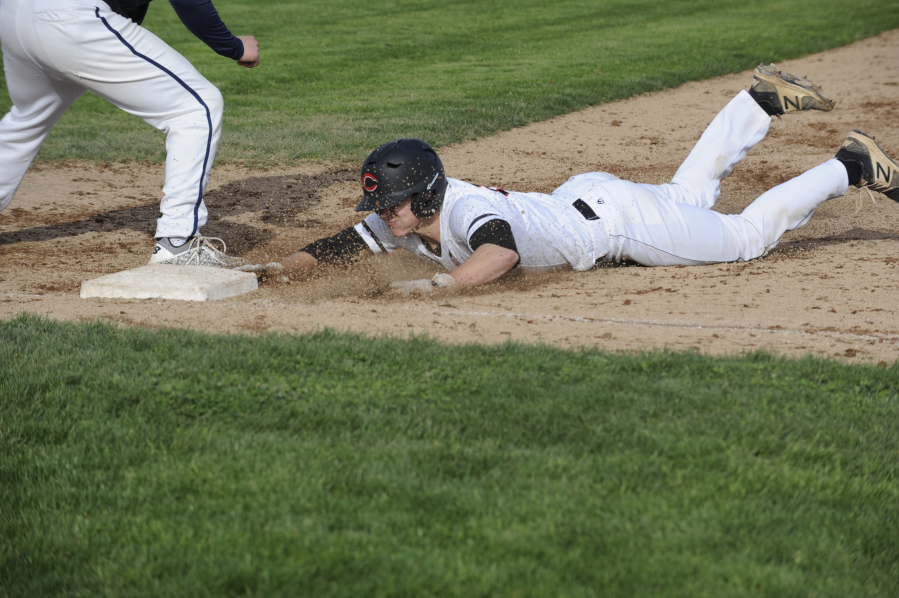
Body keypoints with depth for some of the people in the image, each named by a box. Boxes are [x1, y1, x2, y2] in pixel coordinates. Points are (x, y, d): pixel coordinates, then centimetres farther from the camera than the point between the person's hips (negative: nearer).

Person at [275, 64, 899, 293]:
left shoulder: (464, 210, -39)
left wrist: (443, 282, -70)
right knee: (689, 193, 31)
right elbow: (345, 244, -8)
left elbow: (503, 250, -59)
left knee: (747, 236, 6)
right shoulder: (401, 221, -16)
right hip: (576, 196, 7)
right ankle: (762, 102, 45)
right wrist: (286, 266, -23)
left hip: (613, 217, -7)